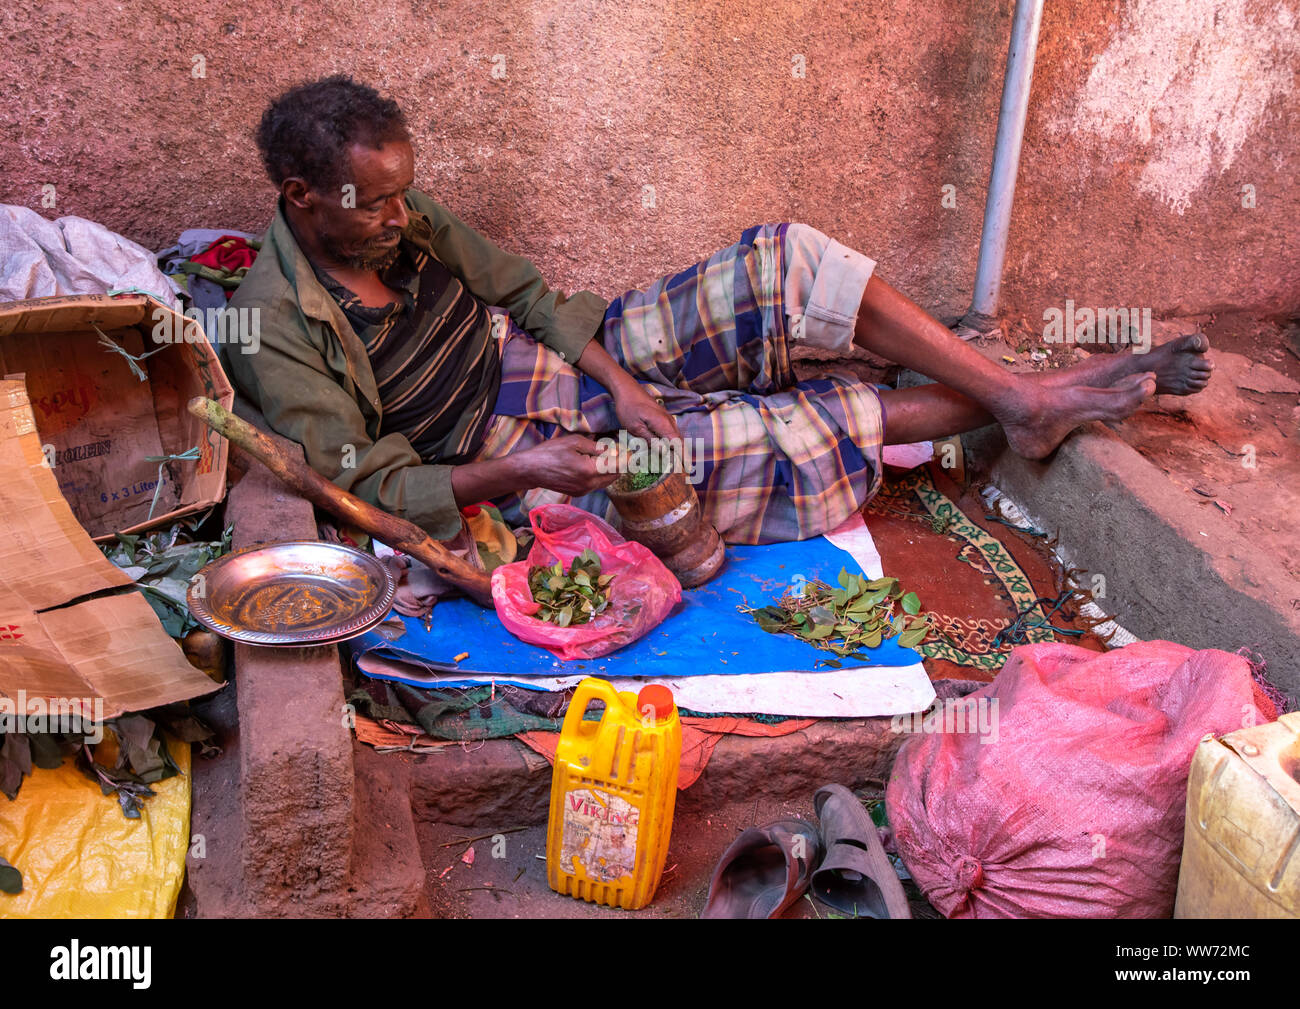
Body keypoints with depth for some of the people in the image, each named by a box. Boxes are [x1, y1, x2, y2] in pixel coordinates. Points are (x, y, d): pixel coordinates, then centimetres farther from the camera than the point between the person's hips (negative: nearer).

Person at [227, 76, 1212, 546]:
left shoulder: (405, 221, 0)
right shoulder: (278, 330, -18)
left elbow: (525, 291, 6)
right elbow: (371, 487, -18)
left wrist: (617, 380, -10)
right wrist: (517, 470, -31)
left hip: (574, 360, 6)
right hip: (521, 458, -6)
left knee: (785, 260, -13)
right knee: (798, 430, -18)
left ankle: (1024, 395, -5)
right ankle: (1009, 407, 5)